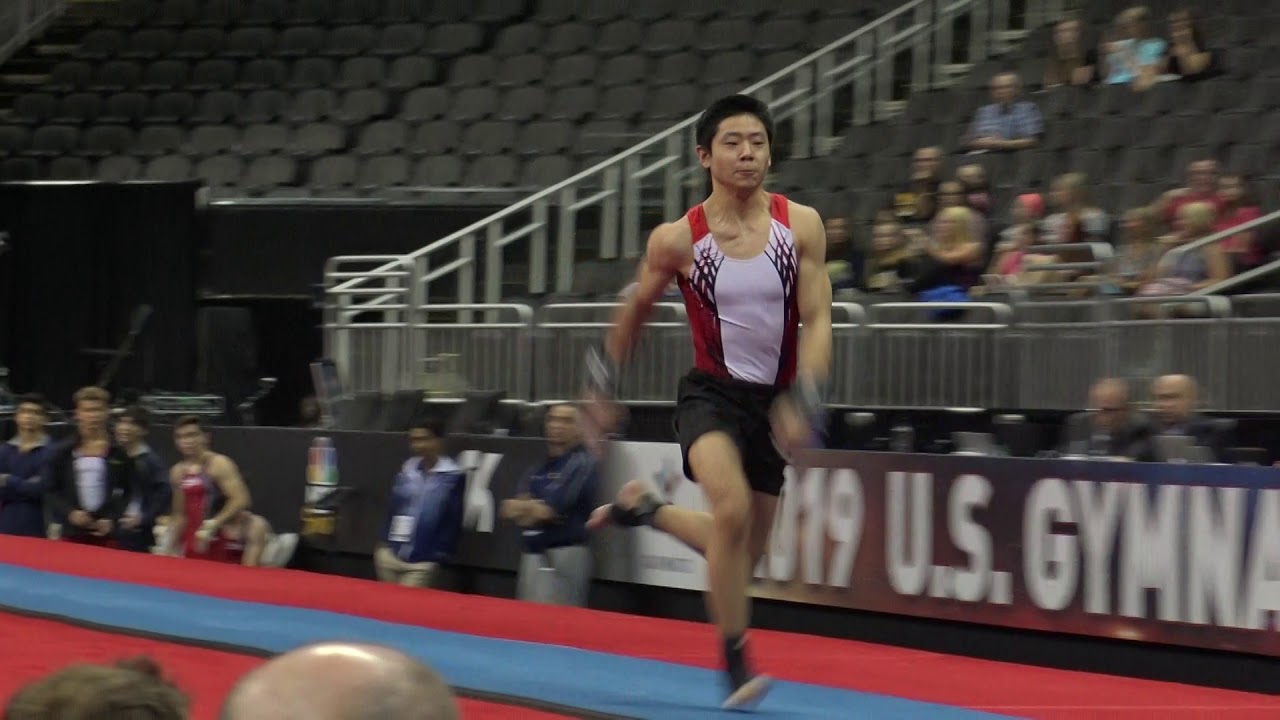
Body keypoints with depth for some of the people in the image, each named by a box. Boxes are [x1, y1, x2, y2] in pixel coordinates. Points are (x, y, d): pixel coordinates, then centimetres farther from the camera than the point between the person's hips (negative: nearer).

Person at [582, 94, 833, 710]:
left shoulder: (801, 226, -6)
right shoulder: (677, 240, -9)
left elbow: (817, 321, -8)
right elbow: (633, 314, 8)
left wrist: (800, 402, -21)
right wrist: (603, 392, 12)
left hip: (772, 400, 3)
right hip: (711, 392, -3)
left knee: (745, 550, 14)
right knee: (733, 507, -31)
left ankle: (643, 508, 43)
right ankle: (736, 663, -20)